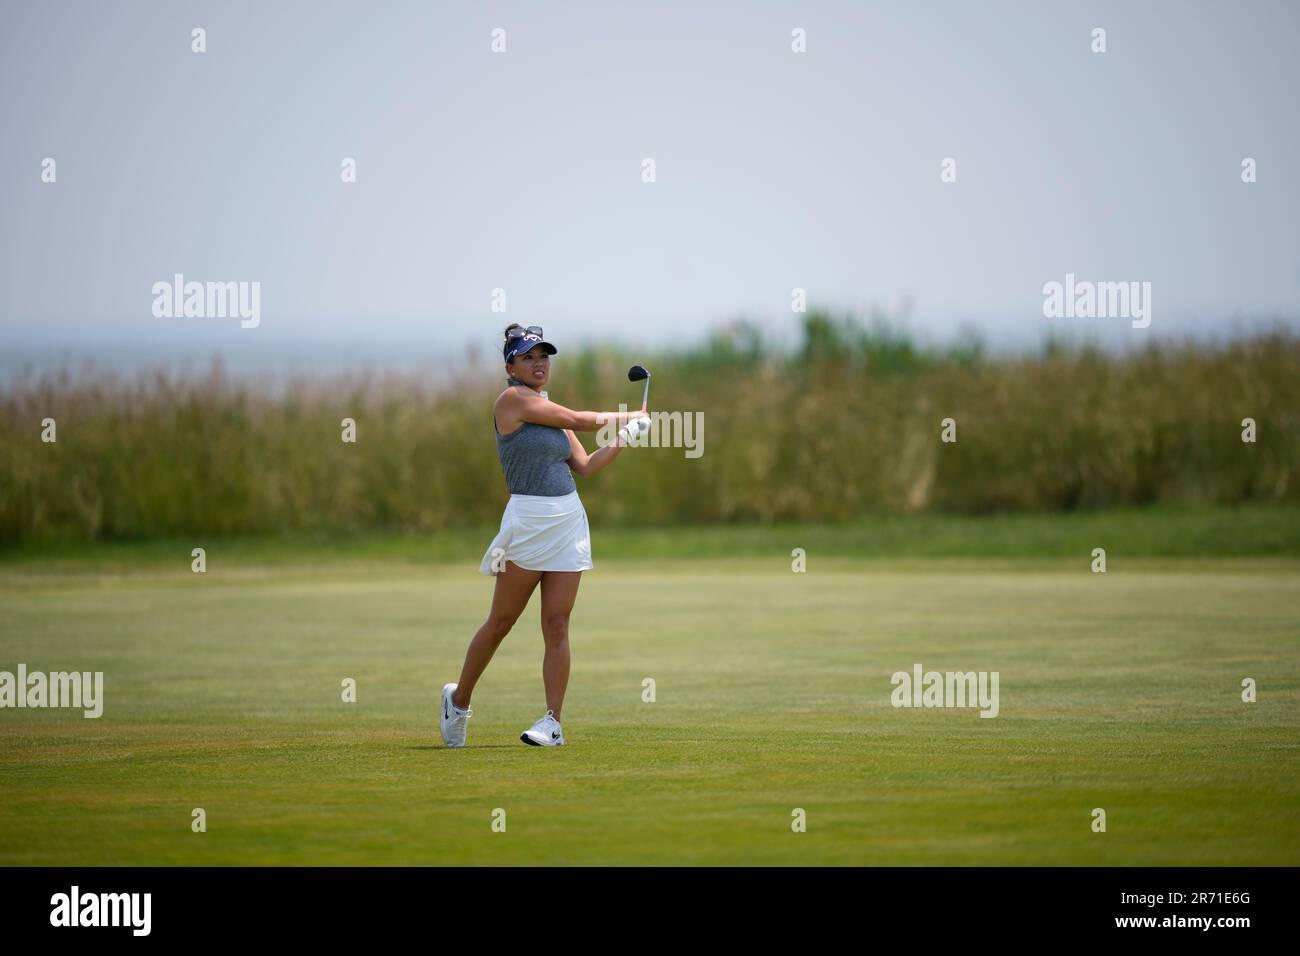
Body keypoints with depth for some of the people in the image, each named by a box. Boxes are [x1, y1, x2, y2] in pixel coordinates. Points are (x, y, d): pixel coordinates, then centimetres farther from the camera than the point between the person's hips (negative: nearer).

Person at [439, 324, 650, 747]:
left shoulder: (551, 409, 15)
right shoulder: (512, 399, -7)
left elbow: (585, 466, 16)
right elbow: (579, 421, -6)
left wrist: (623, 439, 4)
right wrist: (625, 416, 8)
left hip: (569, 522, 6)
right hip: (527, 521, -6)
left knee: (557, 626, 1)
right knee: (500, 622, 1)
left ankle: (553, 721, 1)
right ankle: (459, 699, 19)